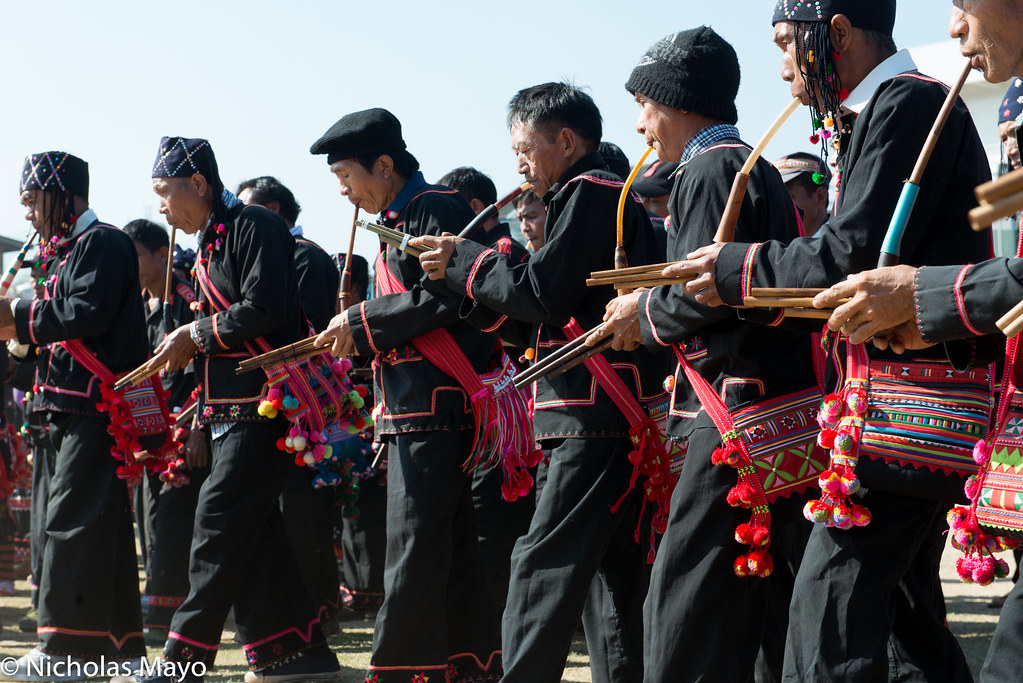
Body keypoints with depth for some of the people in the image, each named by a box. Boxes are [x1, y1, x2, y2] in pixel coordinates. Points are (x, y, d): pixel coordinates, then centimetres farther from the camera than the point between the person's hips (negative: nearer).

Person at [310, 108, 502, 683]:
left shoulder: (436, 207, -9)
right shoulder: (398, 220, 21)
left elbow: (445, 297, -19)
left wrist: (363, 321, -12)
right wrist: (360, 335, 8)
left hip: (436, 402, -10)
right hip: (415, 402, 10)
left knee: (414, 545, -8)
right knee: (452, 546, 13)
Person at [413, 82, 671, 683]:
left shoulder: (590, 191, -8)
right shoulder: (606, 196, 24)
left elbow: (544, 295, -15)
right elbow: (556, 303, 21)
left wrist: (463, 261, -3)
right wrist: (472, 273, 10)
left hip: (600, 414, -11)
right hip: (612, 413, 11)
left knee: (544, 565, -12)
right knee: (614, 566, 12)